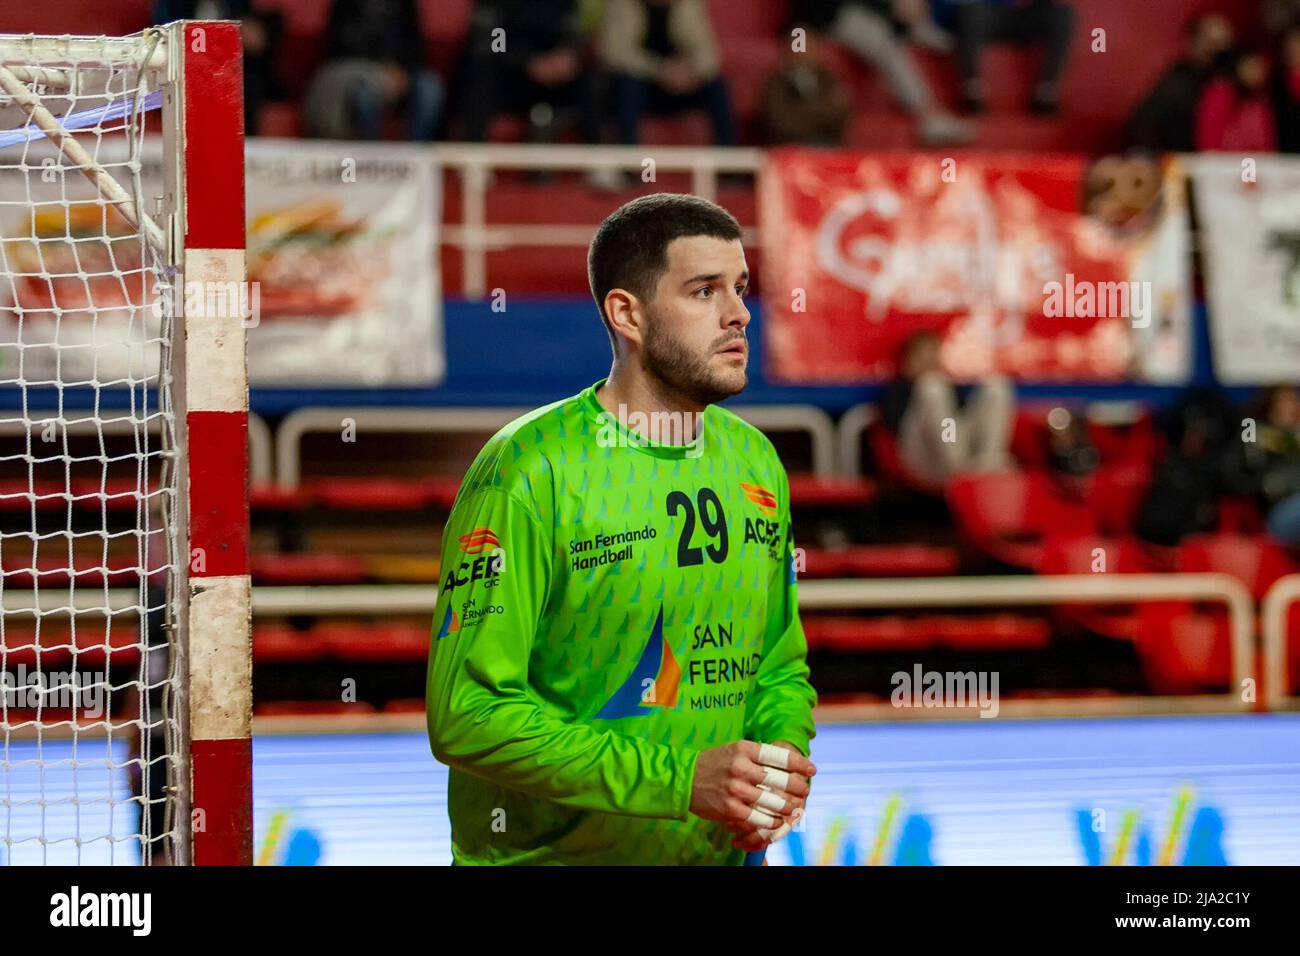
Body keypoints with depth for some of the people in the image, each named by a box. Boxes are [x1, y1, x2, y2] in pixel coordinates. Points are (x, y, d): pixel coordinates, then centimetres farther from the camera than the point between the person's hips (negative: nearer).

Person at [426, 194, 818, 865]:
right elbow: (466, 713, -22)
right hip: (544, 856, -6)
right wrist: (681, 780, -27)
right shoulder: (529, 470, -17)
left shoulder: (754, 461, 5)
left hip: (718, 850, 6)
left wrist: (783, 753, -9)